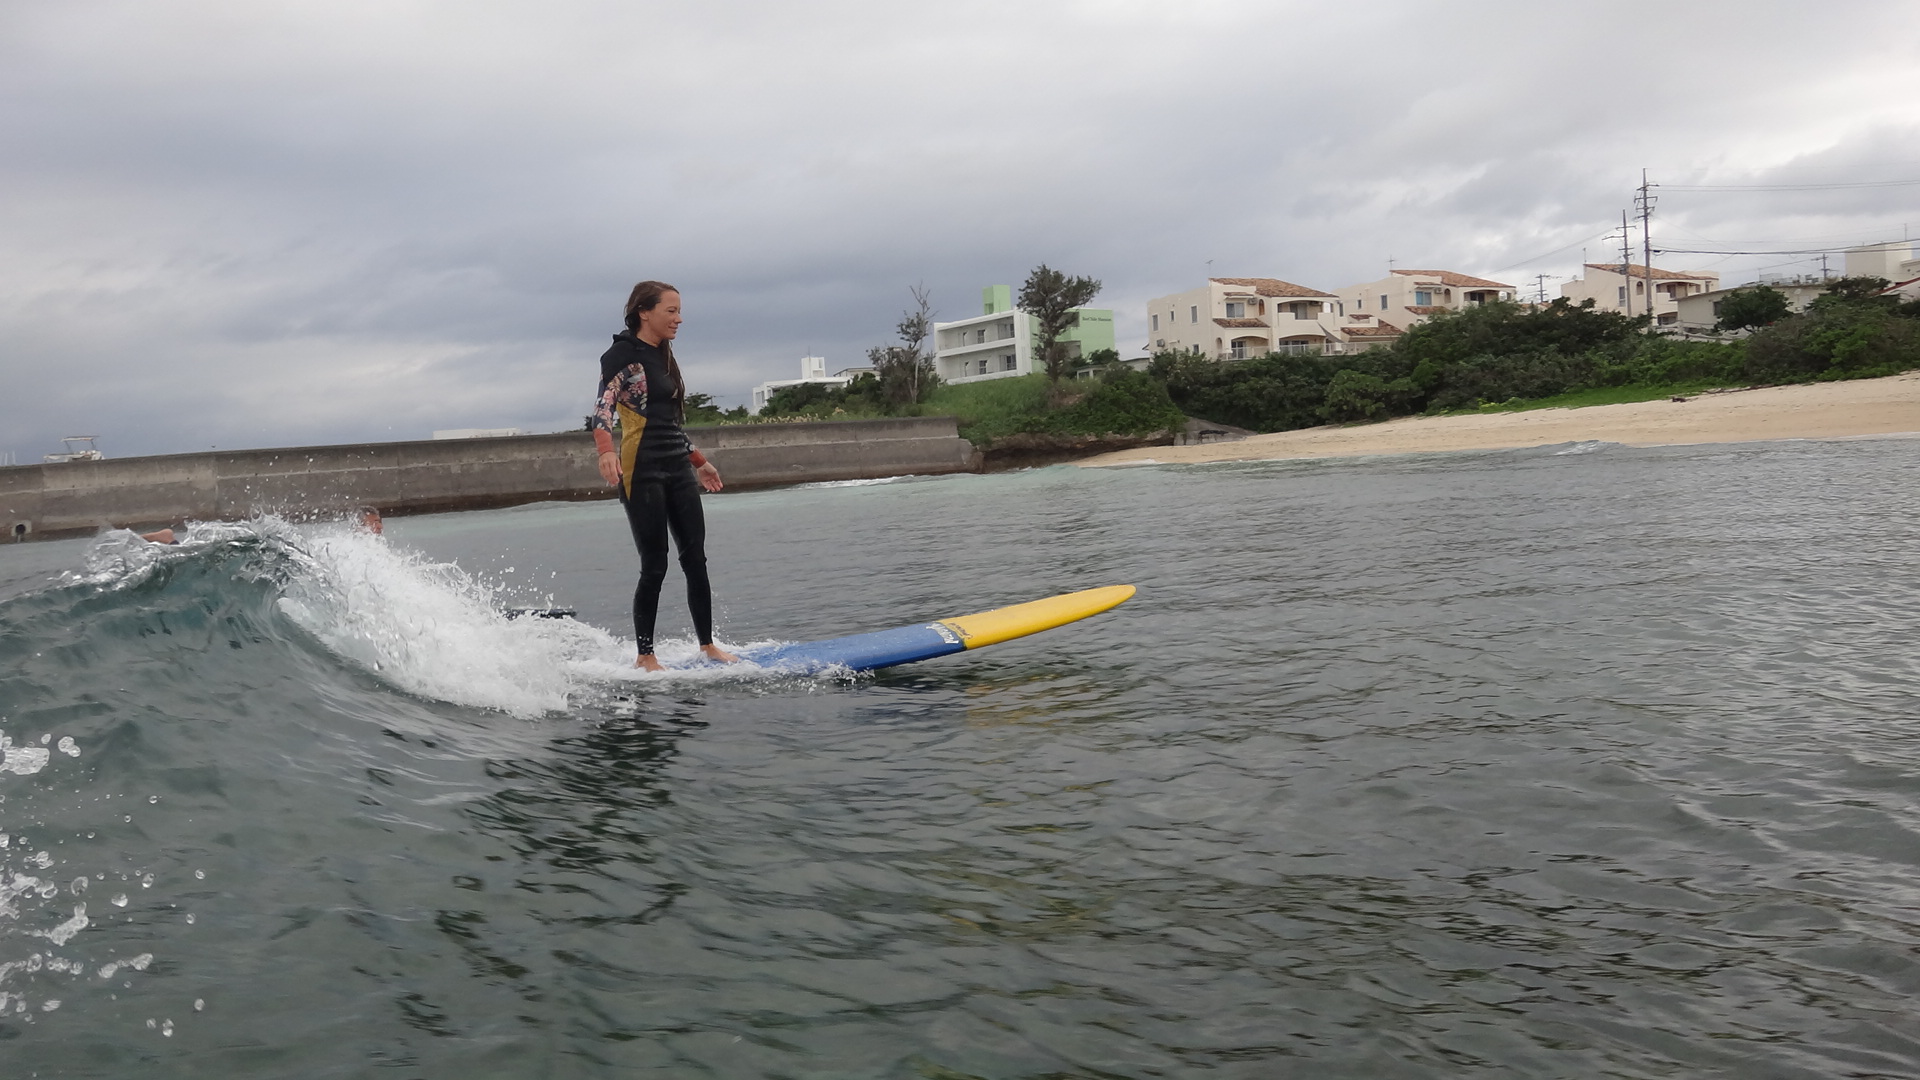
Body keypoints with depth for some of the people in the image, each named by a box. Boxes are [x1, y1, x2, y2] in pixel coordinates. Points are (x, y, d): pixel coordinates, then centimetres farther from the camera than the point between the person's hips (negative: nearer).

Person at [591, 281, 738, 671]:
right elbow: (603, 406, -19)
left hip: (678, 469, 8)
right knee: (655, 565, -6)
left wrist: (699, 461, 30)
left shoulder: (663, 357, 18)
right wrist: (606, 451, -37)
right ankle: (644, 657, 5)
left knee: (695, 559, 5)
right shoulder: (623, 353, -5)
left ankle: (707, 645, 14)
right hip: (641, 471, -7)